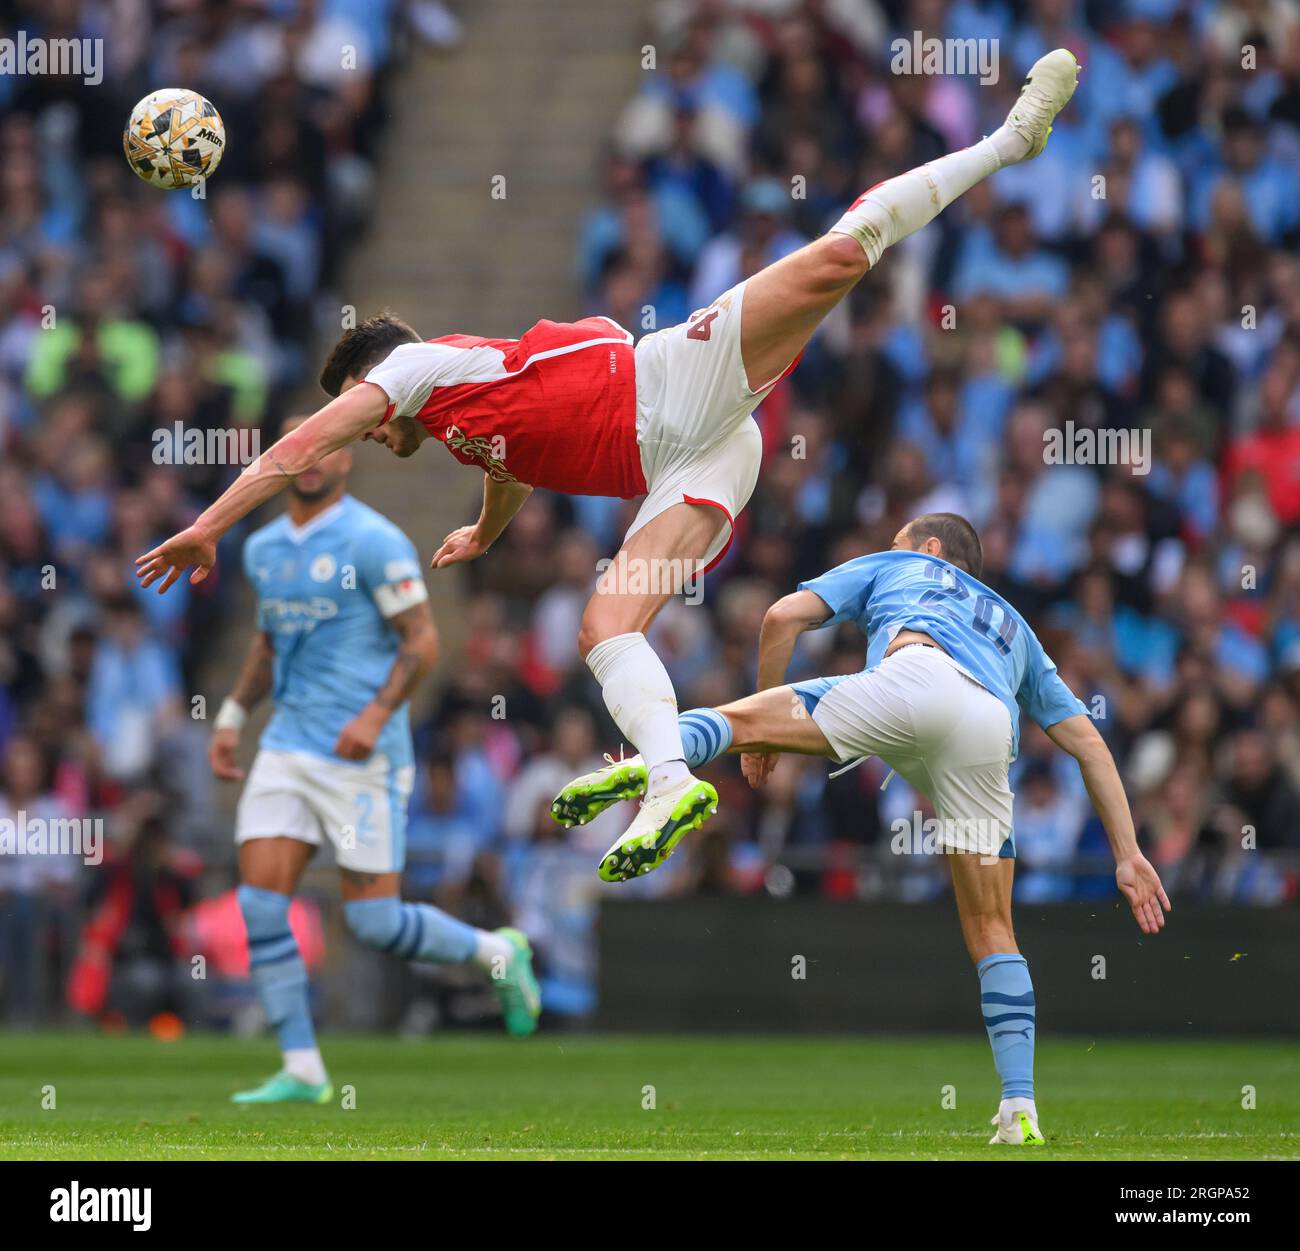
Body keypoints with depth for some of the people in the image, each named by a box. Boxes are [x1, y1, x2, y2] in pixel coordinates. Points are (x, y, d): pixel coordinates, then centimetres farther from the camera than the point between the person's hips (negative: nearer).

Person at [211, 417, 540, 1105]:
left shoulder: (372, 542, -9)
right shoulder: (263, 548, 13)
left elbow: (422, 641, -11)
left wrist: (377, 714, -22)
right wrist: (231, 717, 20)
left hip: (361, 755, -7)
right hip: (287, 745, 7)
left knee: (374, 921, -7)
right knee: (260, 905, -6)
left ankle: (497, 952, 20)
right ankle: (302, 1071, 0)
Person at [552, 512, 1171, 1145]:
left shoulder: (897, 566, 38)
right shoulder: (1013, 627, 45)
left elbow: (783, 616, 22)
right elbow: (1089, 743, 37)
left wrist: (763, 736, 30)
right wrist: (1128, 855, 34)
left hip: (916, 675, -3)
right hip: (990, 732, 3)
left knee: (734, 720, -3)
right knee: (991, 932, 11)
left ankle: (652, 765, -38)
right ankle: (1020, 1112, 3)